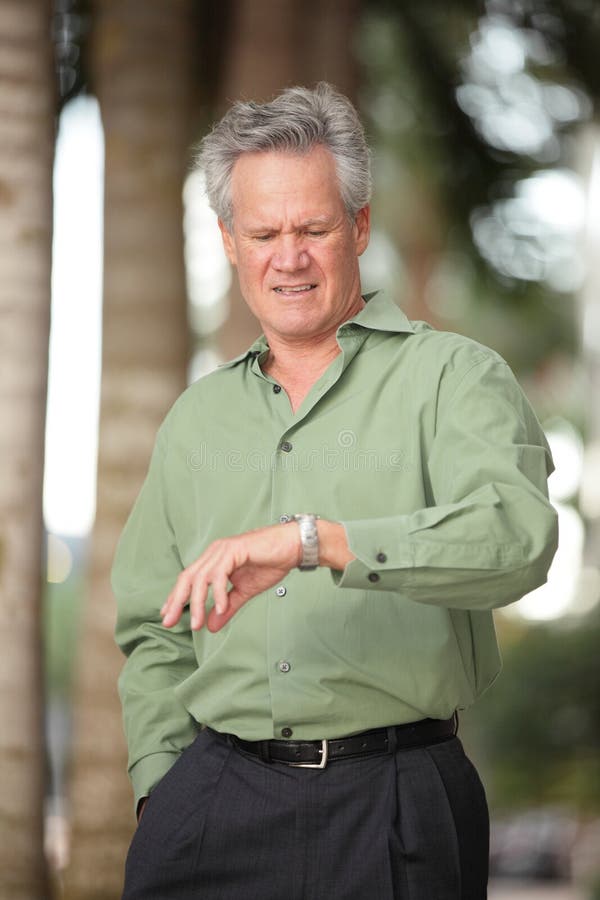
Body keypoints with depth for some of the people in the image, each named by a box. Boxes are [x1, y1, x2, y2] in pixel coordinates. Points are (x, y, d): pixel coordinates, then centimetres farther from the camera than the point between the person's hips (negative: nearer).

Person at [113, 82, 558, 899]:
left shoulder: (451, 376, 0)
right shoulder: (195, 420, 17)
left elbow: (517, 533, -19)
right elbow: (153, 632, 21)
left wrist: (316, 540, -28)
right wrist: (163, 785, 7)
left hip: (394, 805, -3)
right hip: (217, 799, 4)